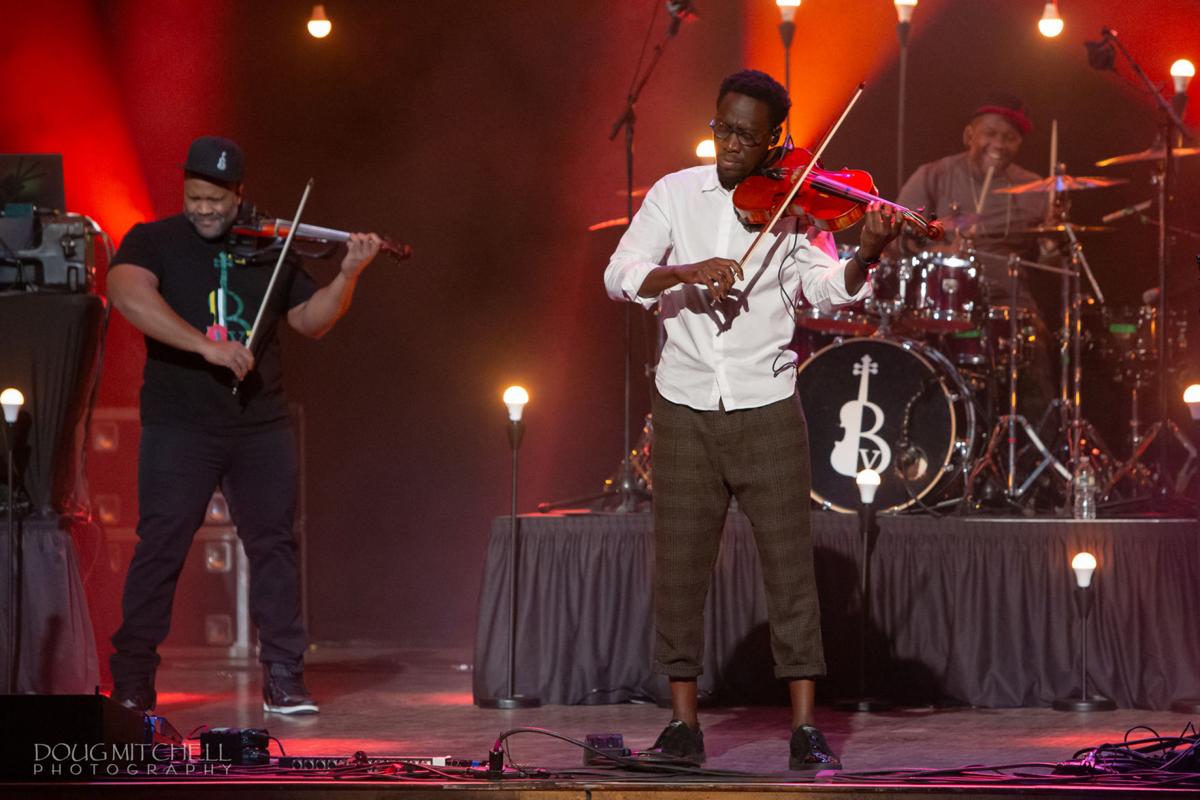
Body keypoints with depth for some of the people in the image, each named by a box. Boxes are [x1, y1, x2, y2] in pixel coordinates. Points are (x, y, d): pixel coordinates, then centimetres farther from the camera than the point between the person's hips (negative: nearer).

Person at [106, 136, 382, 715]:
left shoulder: (269, 250, 13)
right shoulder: (153, 242, 1)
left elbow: (311, 320, 17)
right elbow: (128, 295, -19)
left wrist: (348, 274, -2)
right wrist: (206, 345, -27)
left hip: (262, 425, 4)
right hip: (179, 424, -3)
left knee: (274, 545, 3)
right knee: (160, 547, -6)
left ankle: (283, 681, 9)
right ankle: (131, 682, -1)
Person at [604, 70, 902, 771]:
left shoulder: (794, 204, 1)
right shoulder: (676, 193, 4)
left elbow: (826, 289, -10)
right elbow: (621, 276, -4)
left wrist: (867, 257, -29)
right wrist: (689, 272, -21)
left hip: (767, 406, -1)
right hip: (686, 406, 1)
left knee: (791, 562, -3)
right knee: (681, 563, 4)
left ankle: (807, 726, 0)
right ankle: (684, 722, 12)